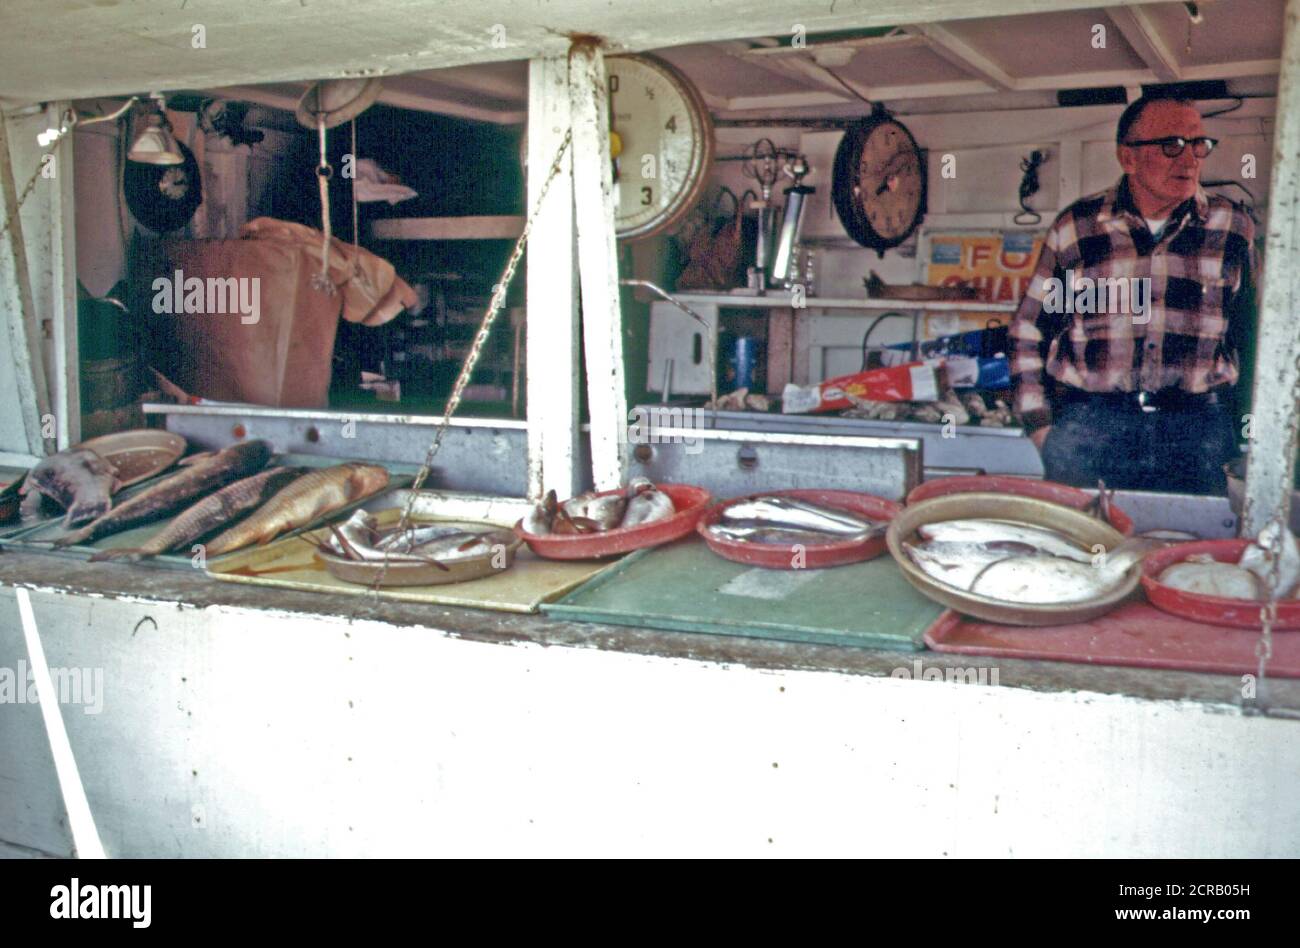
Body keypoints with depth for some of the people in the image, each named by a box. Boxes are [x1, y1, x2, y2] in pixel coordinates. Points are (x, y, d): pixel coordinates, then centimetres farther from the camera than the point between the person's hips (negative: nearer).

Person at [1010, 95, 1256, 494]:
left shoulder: (1233, 228, 9)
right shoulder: (1075, 228, 4)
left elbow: (1249, 336, 16)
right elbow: (1027, 332, 9)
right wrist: (1041, 427, 2)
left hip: (1198, 426, 1)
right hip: (1088, 423, -1)